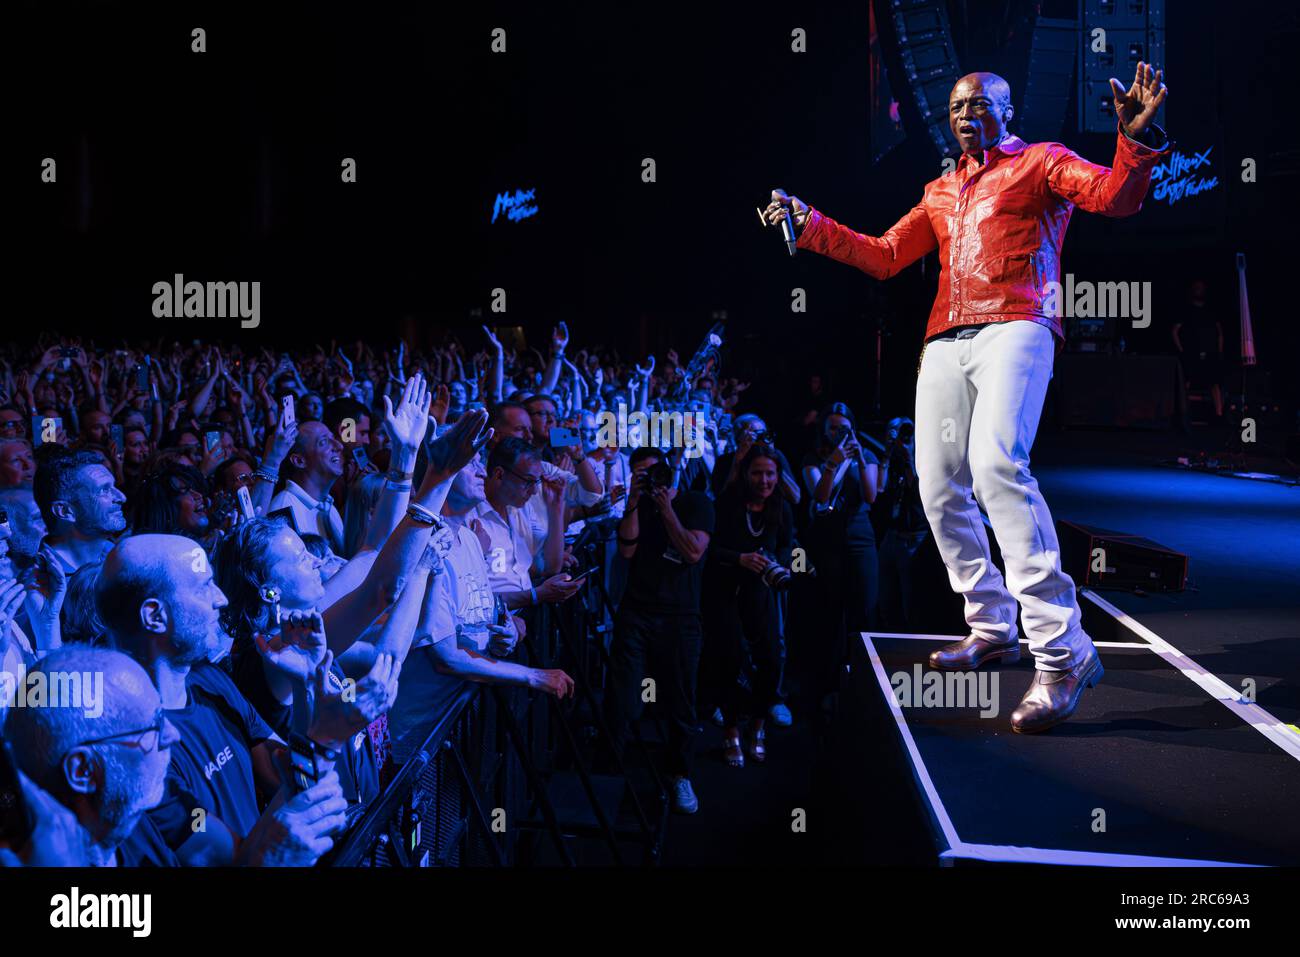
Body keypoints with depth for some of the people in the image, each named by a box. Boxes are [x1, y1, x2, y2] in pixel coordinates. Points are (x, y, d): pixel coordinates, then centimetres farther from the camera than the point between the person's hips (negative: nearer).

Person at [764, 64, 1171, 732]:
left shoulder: (1039, 162, 11)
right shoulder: (941, 193, 29)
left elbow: (1115, 196, -5)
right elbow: (884, 256, 31)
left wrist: (1137, 139, -25)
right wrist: (808, 225, 24)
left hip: (1015, 326, -7)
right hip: (946, 342, 7)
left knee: (996, 462, -29)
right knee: (940, 488, 2)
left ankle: (1062, 651, -32)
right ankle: (991, 628, 17)